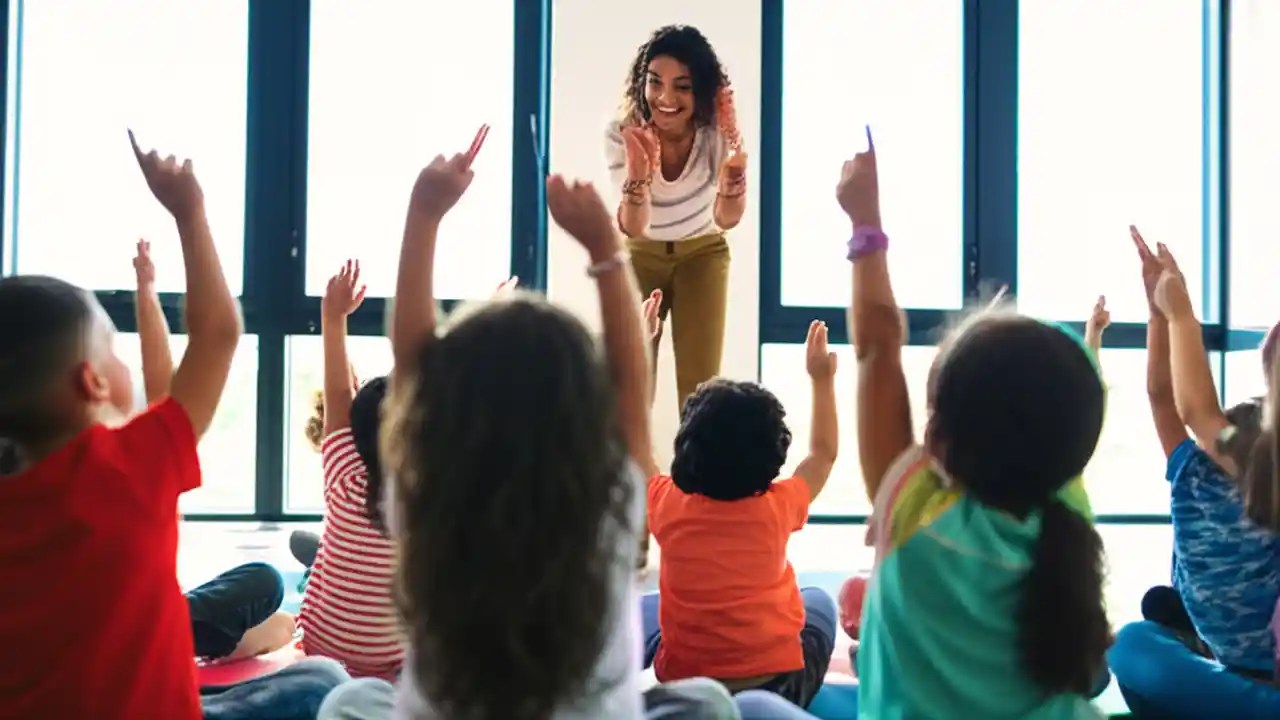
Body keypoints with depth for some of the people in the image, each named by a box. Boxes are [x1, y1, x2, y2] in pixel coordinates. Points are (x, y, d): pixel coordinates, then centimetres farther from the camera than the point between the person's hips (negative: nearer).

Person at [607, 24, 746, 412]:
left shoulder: (718, 131, -22)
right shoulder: (622, 134, -24)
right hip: (641, 255, 0)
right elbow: (633, 229, -29)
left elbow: (726, 220, -26)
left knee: (699, 382, -6)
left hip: (703, 253, 0)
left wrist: (735, 172, -46)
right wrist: (638, 172, -48)